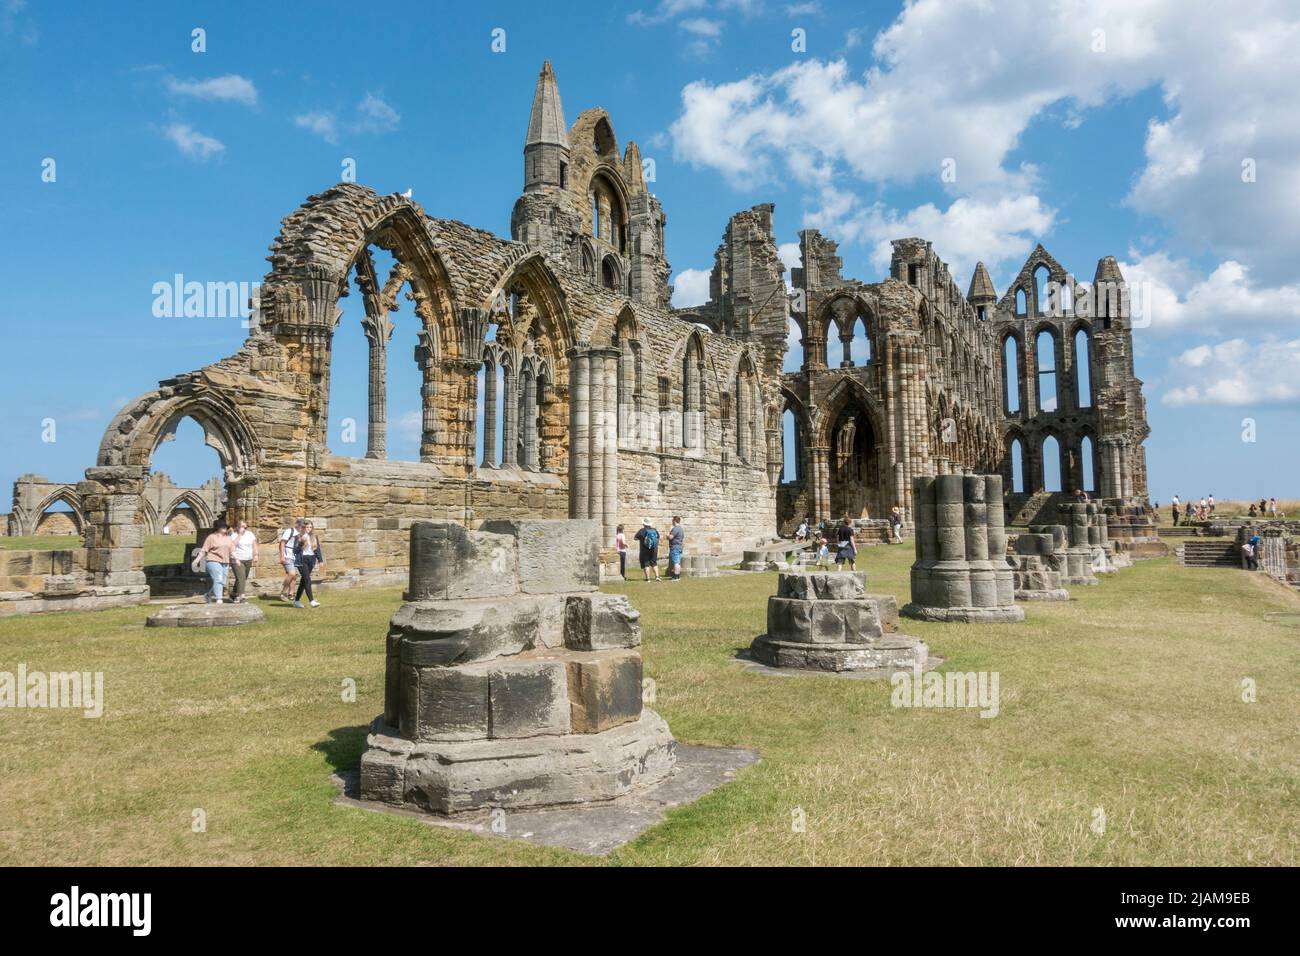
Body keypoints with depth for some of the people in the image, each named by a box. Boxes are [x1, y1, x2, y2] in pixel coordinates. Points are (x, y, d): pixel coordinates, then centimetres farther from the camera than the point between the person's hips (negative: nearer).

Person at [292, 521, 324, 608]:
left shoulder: (314, 537, 10)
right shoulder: (298, 537, -2)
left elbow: (318, 549, 14)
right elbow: (295, 550, -7)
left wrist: (320, 560, 9)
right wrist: (301, 542, -20)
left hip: (311, 560, 5)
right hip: (302, 560, -5)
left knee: (303, 580, 11)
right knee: (307, 580, -14)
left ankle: (296, 600, 22)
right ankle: (311, 600, -18)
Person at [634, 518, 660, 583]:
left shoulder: (642, 530, -11)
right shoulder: (655, 530, 5)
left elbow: (635, 537, -2)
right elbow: (658, 538, 15)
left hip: (645, 550, -4)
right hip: (654, 550, 4)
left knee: (646, 564, 3)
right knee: (654, 563, 14)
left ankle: (647, 578, 1)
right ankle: (657, 576, 3)